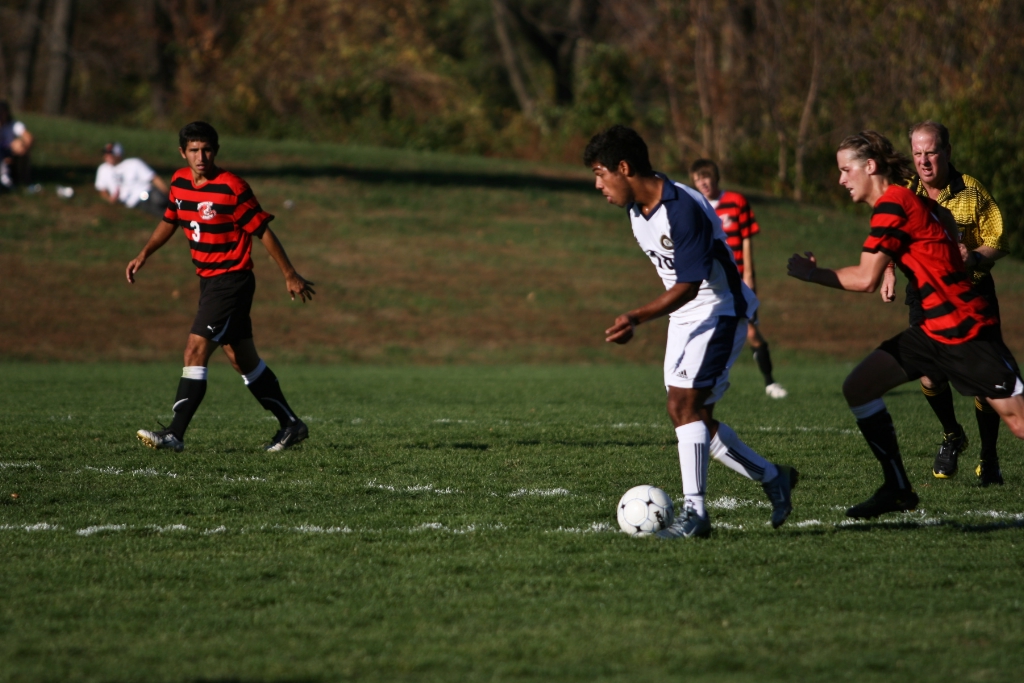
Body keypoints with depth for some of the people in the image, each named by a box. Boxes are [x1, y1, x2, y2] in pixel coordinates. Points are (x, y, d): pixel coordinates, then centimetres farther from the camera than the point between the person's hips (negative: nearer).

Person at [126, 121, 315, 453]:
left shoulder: (232, 188, -17)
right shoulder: (179, 182, 4)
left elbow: (263, 230, -12)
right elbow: (170, 220, 22)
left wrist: (290, 276, -7)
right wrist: (143, 255, 11)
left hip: (232, 280, -8)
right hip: (209, 280, 8)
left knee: (195, 350, -16)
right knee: (243, 360, 14)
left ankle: (175, 435, -17)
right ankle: (290, 425, 25)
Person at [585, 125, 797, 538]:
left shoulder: (684, 209, -27)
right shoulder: (637, 208, 2)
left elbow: (689, 285, -28)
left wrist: (637, 318, -36)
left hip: (720, 310, -9)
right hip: (683, 315, 10)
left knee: (684, 404, -20)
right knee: (687, 413, 7)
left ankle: (694, 512, -17)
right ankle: (772, 478, 22)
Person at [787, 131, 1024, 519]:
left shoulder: (892, 205, -15)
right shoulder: (908, 199, 13)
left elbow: (866, 279, -20)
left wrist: (811, 273, -9)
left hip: (966, 331, -10)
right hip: (934, 329, 10)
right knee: (858, 388, 6)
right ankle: (898, 490, 12)